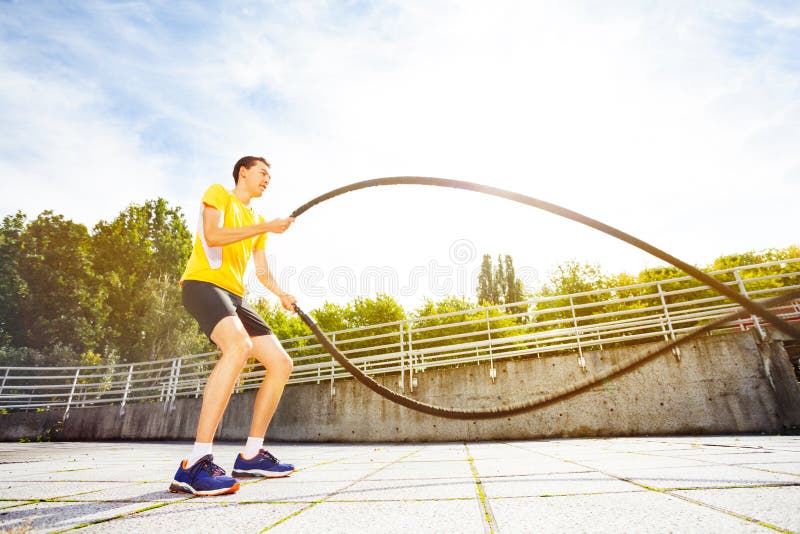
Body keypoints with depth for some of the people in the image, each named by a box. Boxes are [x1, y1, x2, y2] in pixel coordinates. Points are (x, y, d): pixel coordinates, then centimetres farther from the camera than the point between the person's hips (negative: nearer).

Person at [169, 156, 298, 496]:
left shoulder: (257, 221, 27)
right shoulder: (218, 194, 8)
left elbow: (262, 272, 23)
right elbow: (212, 235, -11)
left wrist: (282, 295, 4)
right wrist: (266, 226, -8)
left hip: (235, 296, 8)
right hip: (203, 282, -8)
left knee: (281, 363, -3)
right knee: (239, 345, -36)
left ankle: (251, 455, 8)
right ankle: (195, 465, -33)